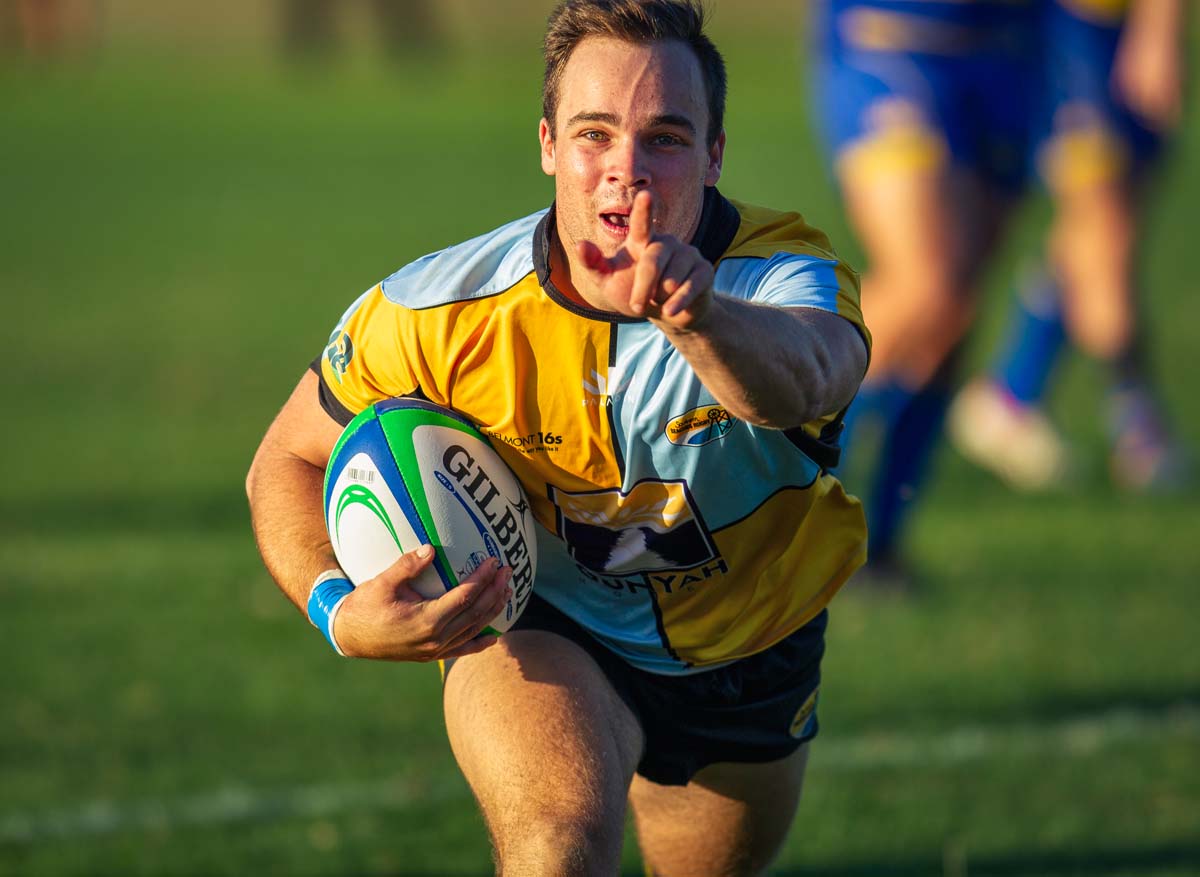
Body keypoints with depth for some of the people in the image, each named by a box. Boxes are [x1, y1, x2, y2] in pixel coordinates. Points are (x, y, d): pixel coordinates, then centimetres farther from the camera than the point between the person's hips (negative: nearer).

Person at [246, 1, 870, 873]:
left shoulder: (783, 272, -28)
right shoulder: (439, 311, -23)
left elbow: (799, 381, -54)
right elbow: (288, 462, -7)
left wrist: (698, 314, -77)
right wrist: (338, 608, -27)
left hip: (749, 664, 2)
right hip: (540, 635, -2)